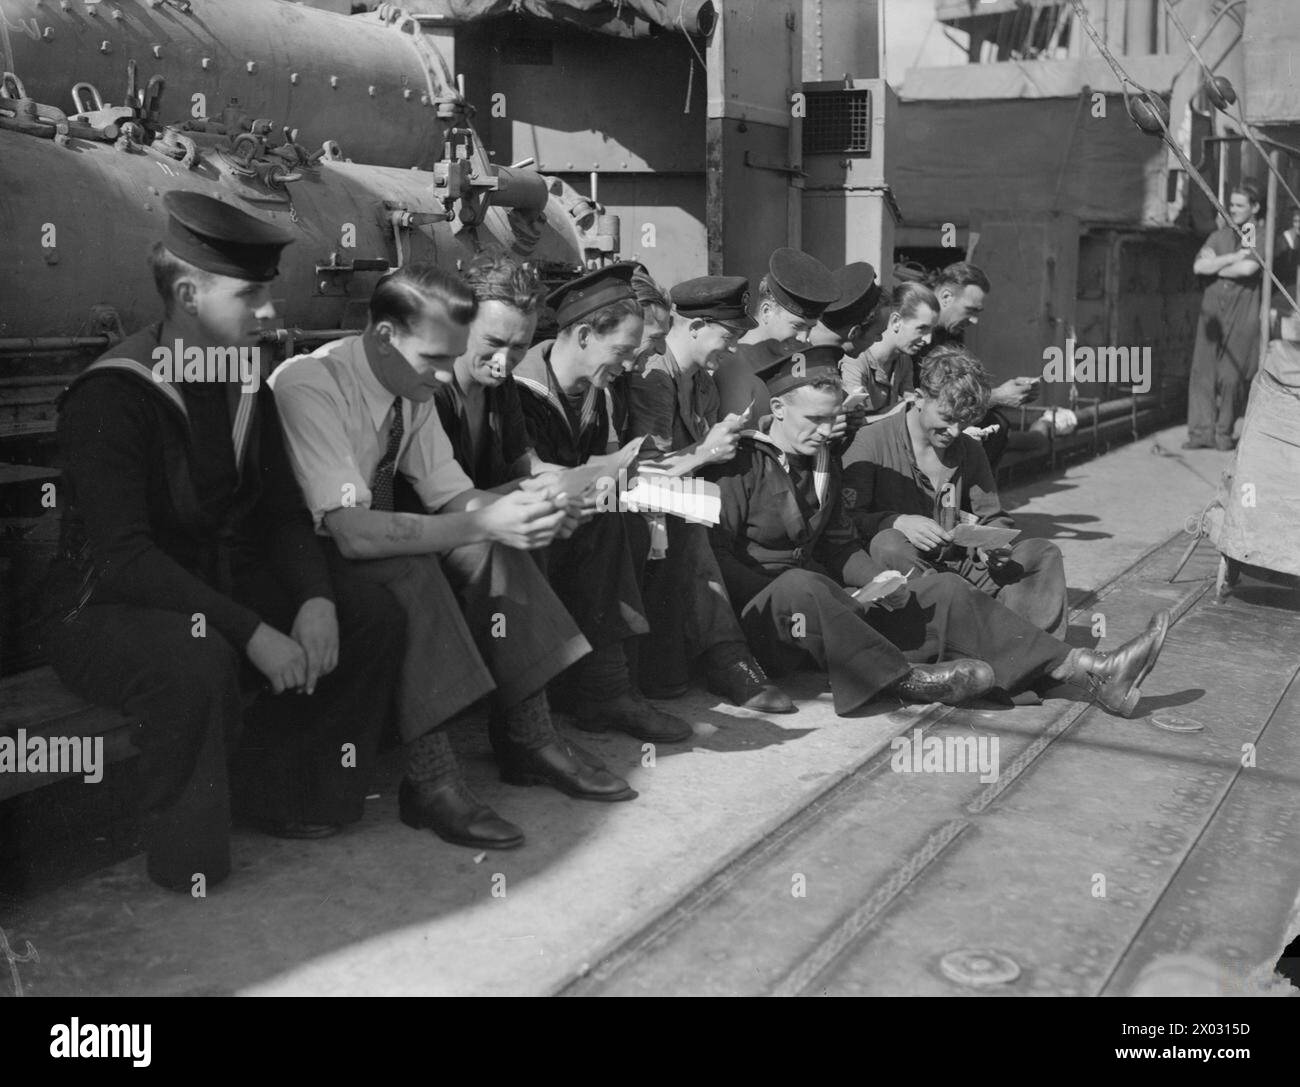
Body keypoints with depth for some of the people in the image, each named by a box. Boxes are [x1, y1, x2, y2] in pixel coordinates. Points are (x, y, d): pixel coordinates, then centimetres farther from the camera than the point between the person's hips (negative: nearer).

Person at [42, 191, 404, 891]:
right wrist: (253, 633, -34)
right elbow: (123, 555, -28)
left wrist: (315, 598, -16)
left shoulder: (246, 382, 5)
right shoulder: (110, 396, -20)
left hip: (226, 588, 8)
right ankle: (189, 862, -13)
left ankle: (276, 794, 6)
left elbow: (284, 513, 5)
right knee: (199, 663, -38)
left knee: (370, 614, -7)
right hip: (109, 611, -7)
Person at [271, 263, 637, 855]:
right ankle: (430, 779, -27)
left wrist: (520, 507, -19)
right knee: (409, 573, -33)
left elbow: (452, 496, 2)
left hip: (377, 547, 7)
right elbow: (350, 531, -34)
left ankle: (529, 739, -7)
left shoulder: (411, 386, -1)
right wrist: (480, 524, -39)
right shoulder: (308, 386, -26)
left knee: (494, 551, -13)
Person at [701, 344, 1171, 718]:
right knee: (800, 587, -43)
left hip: (825, 603, 7)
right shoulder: (740, 465, -13)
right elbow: (716, 557, -18)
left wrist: (876, 579, -2)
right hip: (758, 610, -7)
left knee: (944, 590, -8)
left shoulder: (823, 462, 14)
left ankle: (1092, 671, -13)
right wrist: (779, 591, -25)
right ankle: (908, 678, -33)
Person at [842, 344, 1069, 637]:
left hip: (959, 565, 6)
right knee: (889, 544, -38)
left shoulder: (970, 450, 12)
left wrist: (993, 544, -6)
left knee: (1043, 553, -8)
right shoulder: (872, 442, -6)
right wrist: (898, 522, -29)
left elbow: (993, 518, 18)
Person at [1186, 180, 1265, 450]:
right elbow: (1199, 266, -1)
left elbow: (1248, 268, -16)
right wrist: (1234, 256, -7)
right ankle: (1202, 431, 0)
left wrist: (1217, 268, -1)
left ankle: (1224, 432, 5)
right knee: (1203, 370, -3)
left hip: (1242, 312, -4)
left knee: (1231, 375, -6)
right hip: (1212, 308, 4)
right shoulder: (1219, 236, 15)